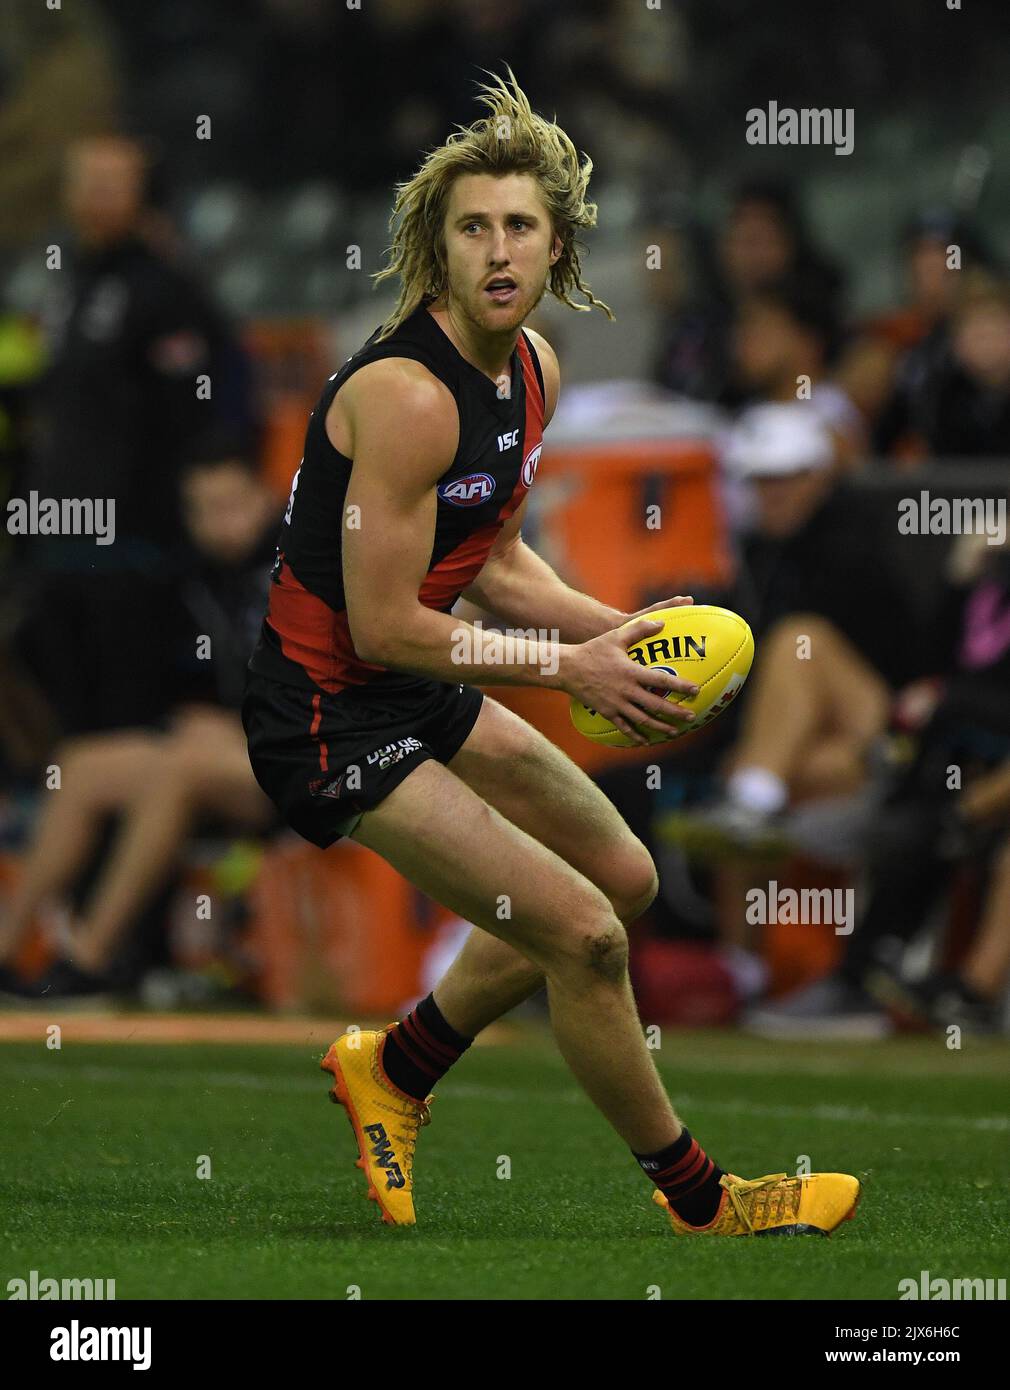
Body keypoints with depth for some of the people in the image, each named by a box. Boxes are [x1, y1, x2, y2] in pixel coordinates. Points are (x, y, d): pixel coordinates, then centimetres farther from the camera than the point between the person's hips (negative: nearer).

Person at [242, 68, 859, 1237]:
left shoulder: (532, 368, 3)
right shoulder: (410, 396, -27)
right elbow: (384, 627, -26)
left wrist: (618, 629, -1)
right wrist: (567, 668, -19)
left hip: (418, 695, 10)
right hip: (327, 718, -10)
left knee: (621, 878, 22)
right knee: (584, 933, -13)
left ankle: (395, 1068, 33)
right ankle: (698, 1199, 6)